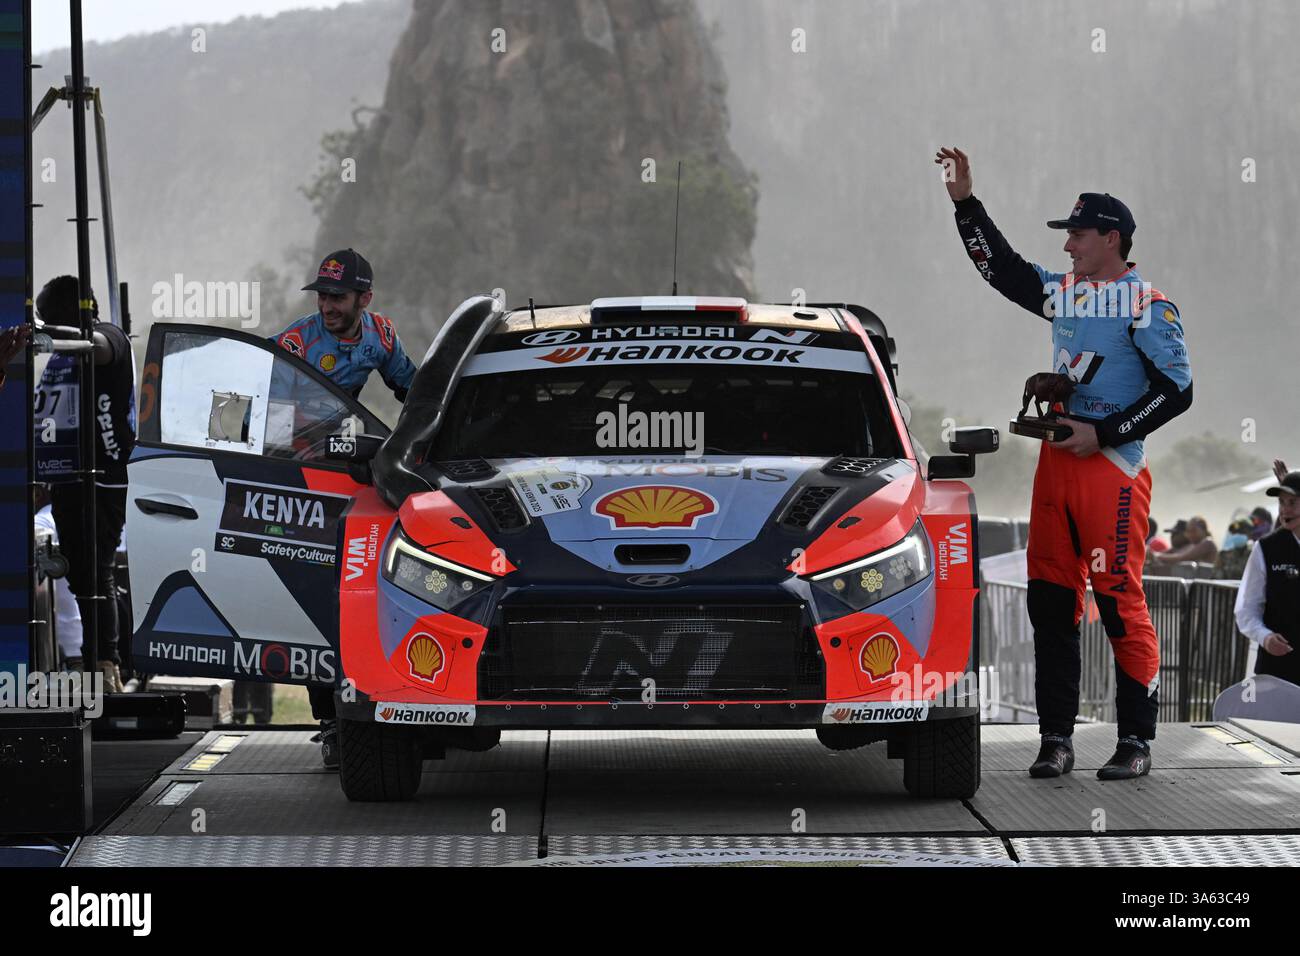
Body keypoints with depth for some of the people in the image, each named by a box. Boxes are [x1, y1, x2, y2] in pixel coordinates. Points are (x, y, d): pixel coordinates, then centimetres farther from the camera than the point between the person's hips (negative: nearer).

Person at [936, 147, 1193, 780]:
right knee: (1050, 601, 5)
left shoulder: (1146, 305, -7)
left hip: (1112, 465, -7)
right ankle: (1056, 739, 9)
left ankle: (1136, 742, -1)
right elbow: (1000, 267, 25)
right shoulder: (1065, 294, 15)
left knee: (1119, 600, -7)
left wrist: (1104, 433, -14)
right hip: (1056, 460, 7)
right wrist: (965, 201, 17)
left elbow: (1175, 390, -12)